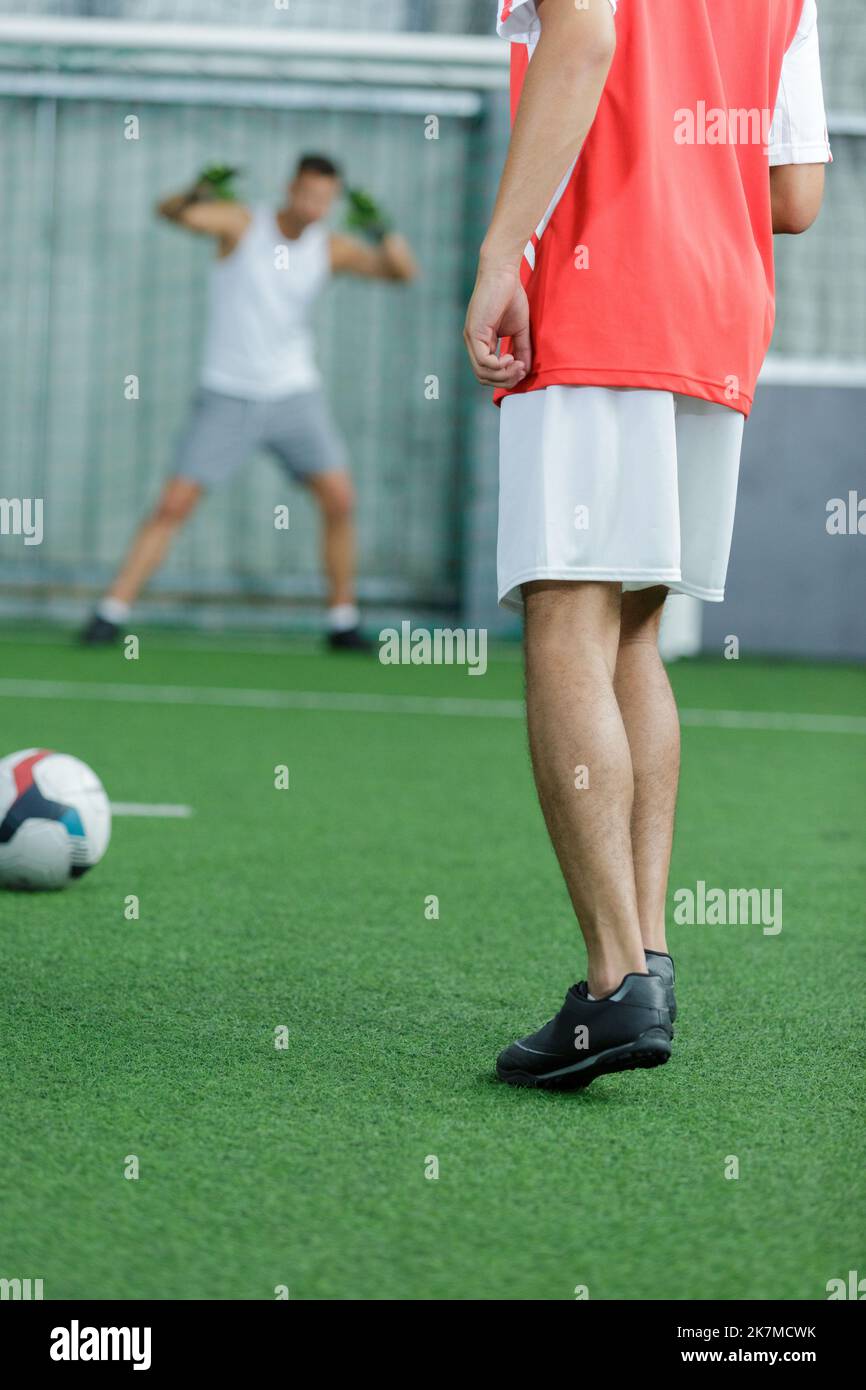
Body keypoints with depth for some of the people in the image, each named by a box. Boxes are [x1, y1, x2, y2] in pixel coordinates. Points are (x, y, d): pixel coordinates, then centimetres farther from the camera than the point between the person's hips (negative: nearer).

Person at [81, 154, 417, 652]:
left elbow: (403, 270, -7)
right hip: (227, 398, -3)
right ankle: (111, 614, -2)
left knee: (340, 499, -7)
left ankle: (344, 623, 6)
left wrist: (378, 228, -26)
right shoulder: (241, 223, -9)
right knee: (175, 504, -8)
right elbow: (171, 212, -22)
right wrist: (198, 194, -44)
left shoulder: (331, 247, 0)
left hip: (296, 393, 3)